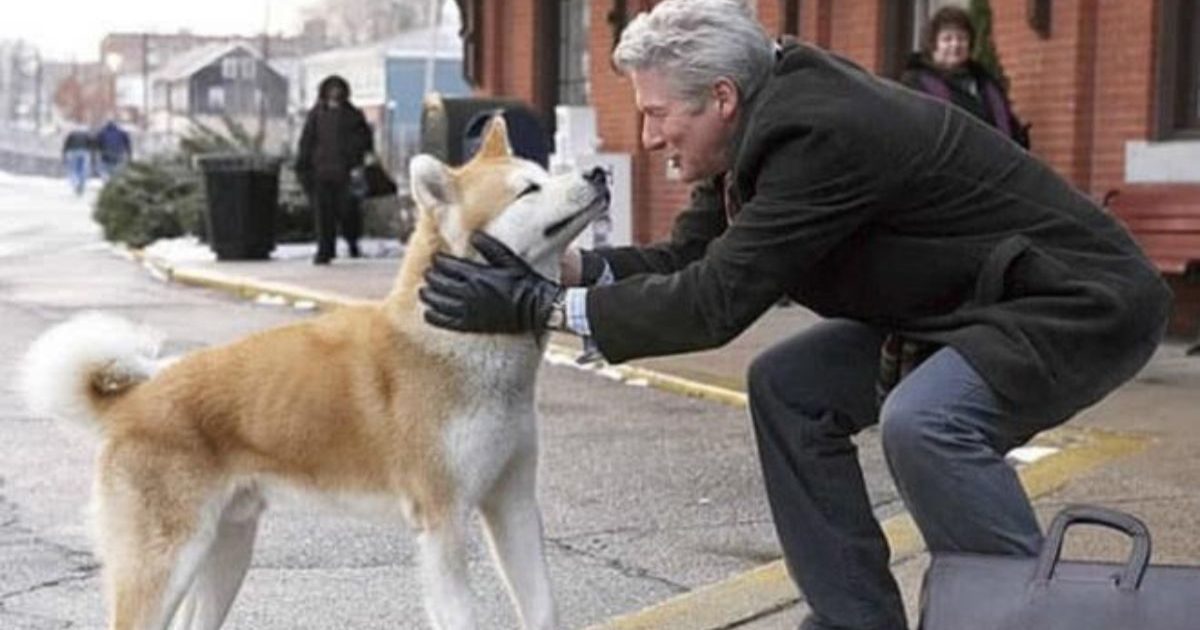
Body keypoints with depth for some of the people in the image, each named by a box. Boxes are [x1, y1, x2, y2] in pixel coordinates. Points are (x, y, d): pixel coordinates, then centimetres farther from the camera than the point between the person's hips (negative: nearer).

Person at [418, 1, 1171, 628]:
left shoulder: (819, 132, -29)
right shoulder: (771, 119, -1)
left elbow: (716, 300, -29)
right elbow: (688, 259, 3)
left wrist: (538, 307, -24)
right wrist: (554, 265, -10)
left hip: (1084, 300, -10)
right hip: (965, 298, 10)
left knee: (924, 420, -33)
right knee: (790, 389, 3)